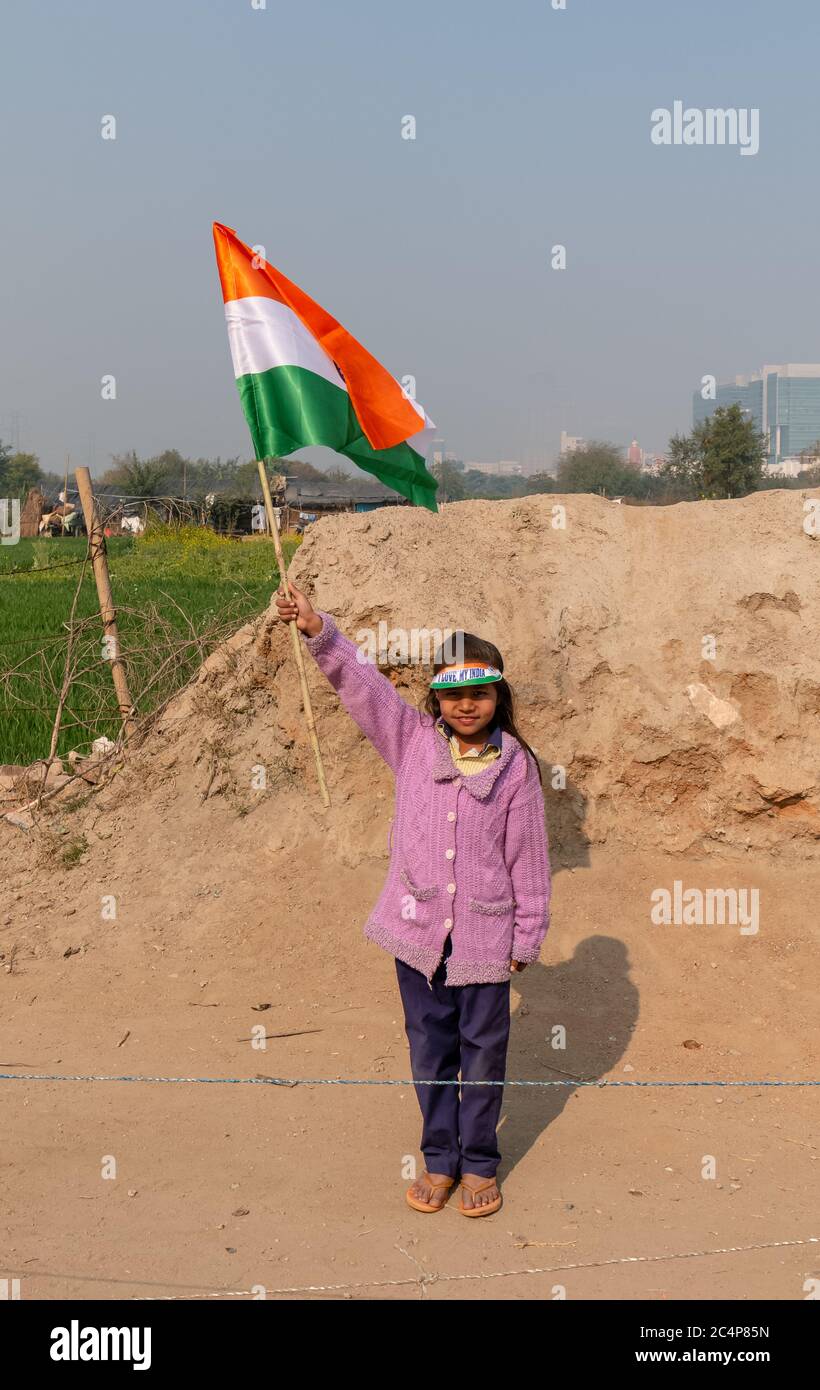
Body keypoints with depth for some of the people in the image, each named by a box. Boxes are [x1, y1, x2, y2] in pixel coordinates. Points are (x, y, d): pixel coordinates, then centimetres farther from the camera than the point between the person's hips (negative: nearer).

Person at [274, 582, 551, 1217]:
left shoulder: (516, 765, -6)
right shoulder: (413, 740, -1)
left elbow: (528, 855, -2)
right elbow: (362, 682, -8)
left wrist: (527, 935, 1)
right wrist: (318, 630, -22)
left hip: (484, 936, -2)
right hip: (417, 927, 2)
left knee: (483, 1051, 10)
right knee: (430, 1048, 14)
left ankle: (480, 1163, 28)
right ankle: (439, 1158, 31)